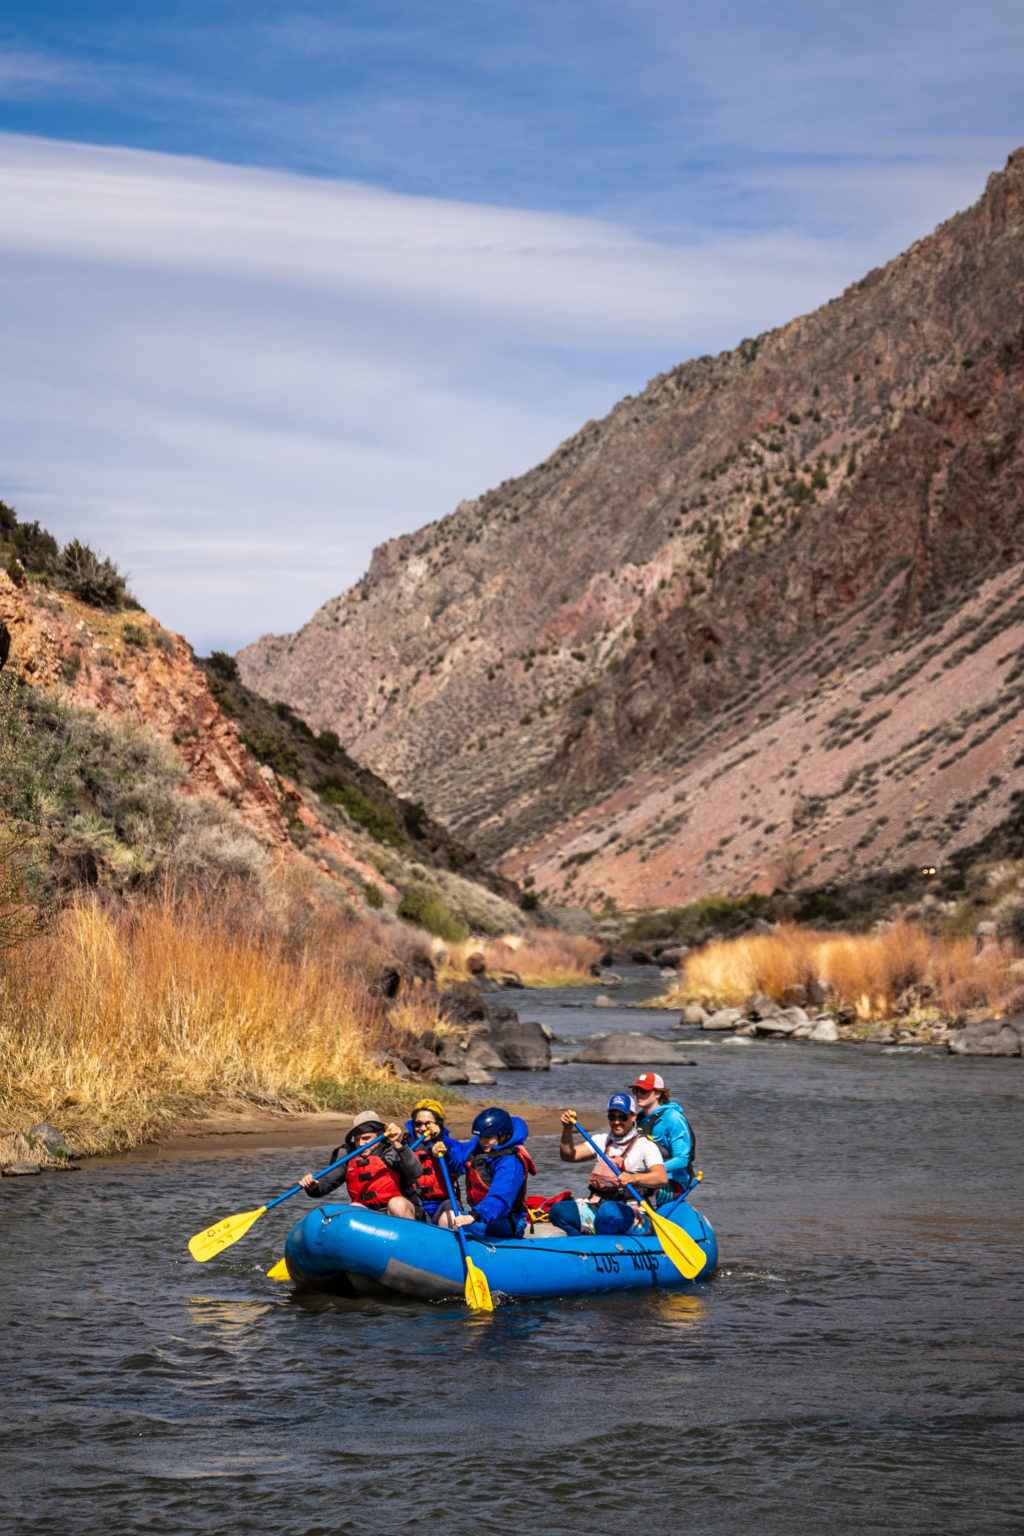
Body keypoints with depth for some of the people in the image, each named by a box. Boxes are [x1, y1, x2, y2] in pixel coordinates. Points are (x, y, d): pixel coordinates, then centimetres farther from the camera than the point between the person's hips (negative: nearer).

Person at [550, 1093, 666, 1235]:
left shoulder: (644, 1145, -2)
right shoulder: (602, 1140, 17)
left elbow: (662, 1178, -18)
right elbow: (569, 1156, 11)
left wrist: (634, 1178, -37)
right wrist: (567, 1129, -5)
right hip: (597, 1208, 6)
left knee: (608, 1209, -39)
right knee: (558, 1210, -17)